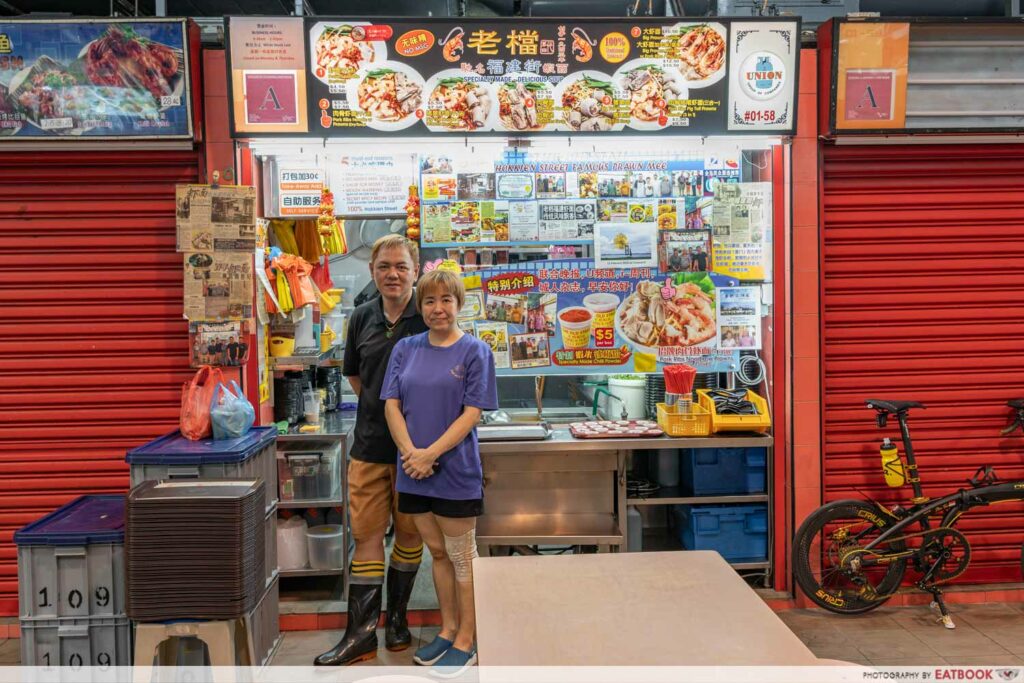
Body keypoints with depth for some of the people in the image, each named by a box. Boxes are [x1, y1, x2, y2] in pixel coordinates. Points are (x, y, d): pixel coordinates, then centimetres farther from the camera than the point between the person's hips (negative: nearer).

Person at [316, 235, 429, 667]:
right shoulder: (362, 318, 5)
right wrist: (378, 405, 7)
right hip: (370, 444, 3)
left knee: (409, 532, 12)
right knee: (366, 534, 5)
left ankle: (397, 616, 30)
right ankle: (361, 632, 15)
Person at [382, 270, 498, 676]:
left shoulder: (475, 351, -5)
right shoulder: (406, 349, 6)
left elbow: (472, 413, -11)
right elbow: (392, 405, 2)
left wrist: (430, 454, -17)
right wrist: (411, 452, -13)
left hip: (456, 470, -4)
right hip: (414, 471, 4)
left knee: (461, 556, 7)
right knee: (437, 552, 16)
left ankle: (466, 641, 20)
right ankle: (448, 629, 32)